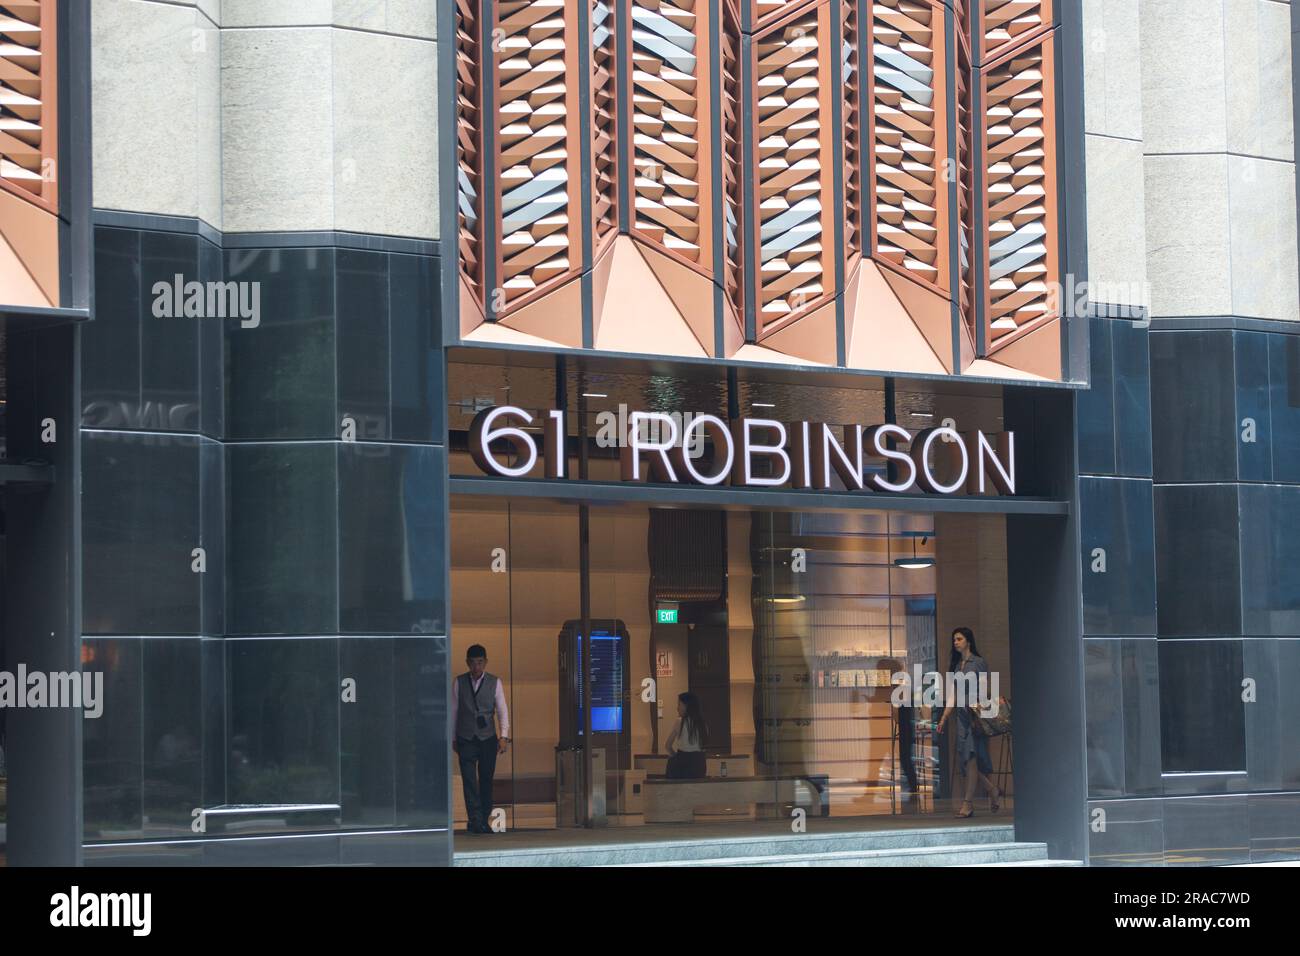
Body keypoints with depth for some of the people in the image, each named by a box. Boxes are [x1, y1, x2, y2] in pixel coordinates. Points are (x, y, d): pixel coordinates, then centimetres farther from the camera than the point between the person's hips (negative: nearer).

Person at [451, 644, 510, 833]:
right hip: (466, 739, 0)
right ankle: (475, 821, -12)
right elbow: (453, 711, 9)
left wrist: (504, 736, -11)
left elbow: (502, 710, 0)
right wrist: (453, 738, 8)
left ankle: (484, 821, 12)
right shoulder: (459, 683, 4)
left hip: (488, 739, 1)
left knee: (486, 780, 4)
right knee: (469, 781, -9)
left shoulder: (495, 683, 3)